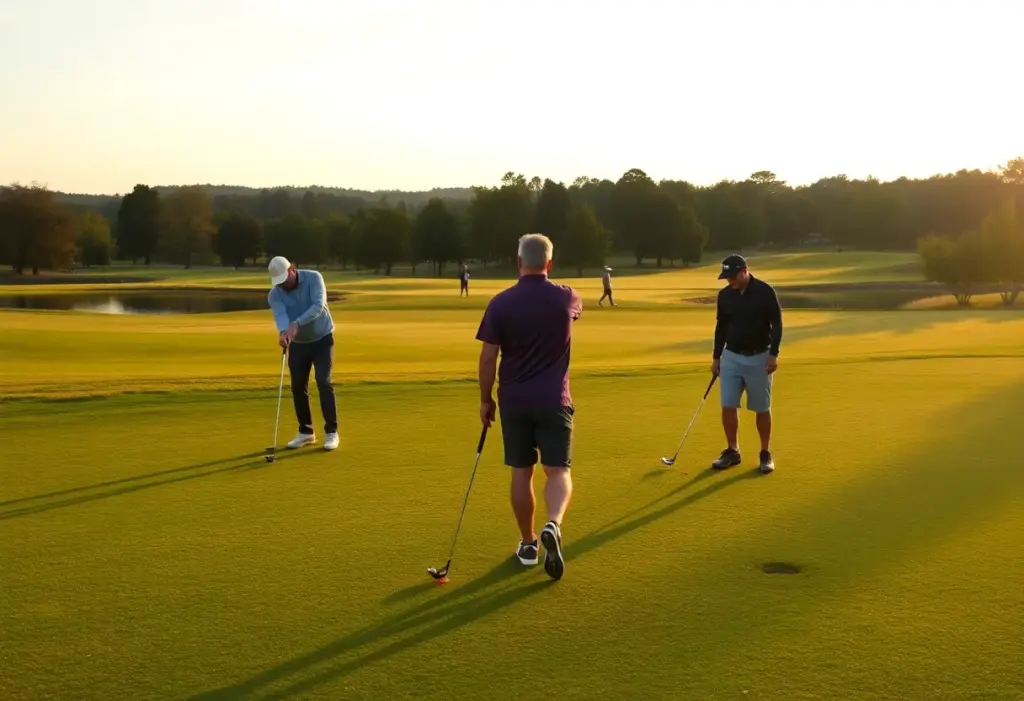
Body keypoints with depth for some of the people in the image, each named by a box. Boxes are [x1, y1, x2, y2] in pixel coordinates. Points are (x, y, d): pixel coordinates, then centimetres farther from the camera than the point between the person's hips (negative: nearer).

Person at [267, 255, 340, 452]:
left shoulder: (314, 278, -19)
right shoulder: (274, 295, -13)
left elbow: (318, 305, -33)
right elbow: (280, 316, -31)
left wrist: (296, 323, -47)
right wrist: (283, 332, -55)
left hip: (322, 338, -3)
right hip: (298, 343, 3)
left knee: (324, 382, -15)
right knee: (298, 387, 3)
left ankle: (331, 432, -10)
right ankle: (306, 432, 16)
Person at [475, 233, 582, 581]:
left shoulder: (500, 303, -8)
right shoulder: (566, 298, -4)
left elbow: (488, 357, -6)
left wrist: (485, 399, 6)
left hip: (514, 401, 1)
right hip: (553, 400, 0)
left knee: (521, 473, 11)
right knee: (558, 471, 2)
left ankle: (528, 544, 20)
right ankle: (553, 525, -25)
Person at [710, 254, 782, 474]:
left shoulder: (765, 291, -11)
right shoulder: (724, 295, 1)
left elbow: (776, 323, -8)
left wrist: (773, 354, -15)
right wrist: (716, 357, 11)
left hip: (759, 358, -3)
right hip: (731, 357, 4)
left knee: (762, 408, 3)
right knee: (728, 406, -1)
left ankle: (766, 454, 15)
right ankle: (732, 451, 13)